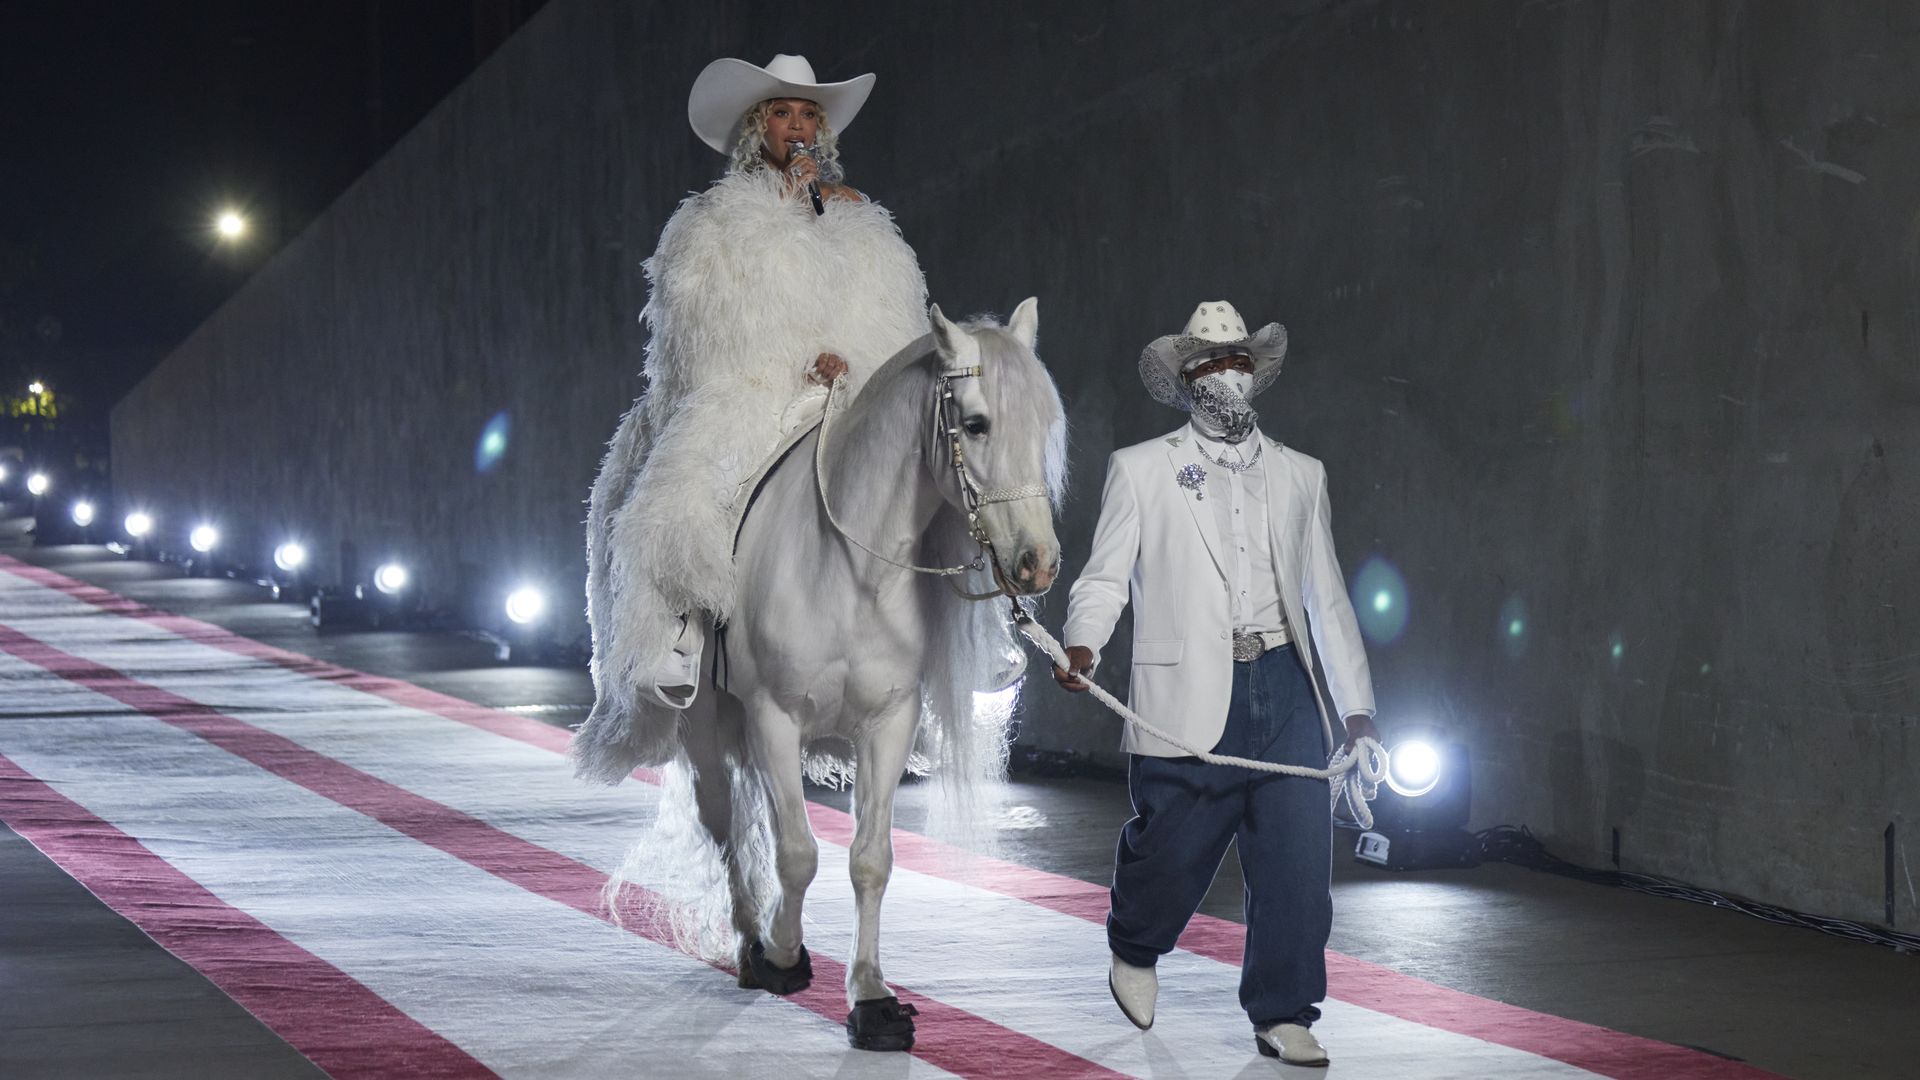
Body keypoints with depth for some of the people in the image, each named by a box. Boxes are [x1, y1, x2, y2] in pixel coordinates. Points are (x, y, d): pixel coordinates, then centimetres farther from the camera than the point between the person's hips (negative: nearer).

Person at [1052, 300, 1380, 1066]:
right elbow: (1105, 575, 1)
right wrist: (1082, 644, -20)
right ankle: (1134, 953, 34)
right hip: (1189, 695, -3)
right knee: (1173, 849, 3)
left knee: (1298, 861, -4)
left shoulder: (1299, 476, 17)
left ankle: (1282, 1016, 7)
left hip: (1285, 687, 3)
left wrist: (1357, 708, 15)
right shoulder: (1141, 471, 7)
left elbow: (1326, 598, 18)